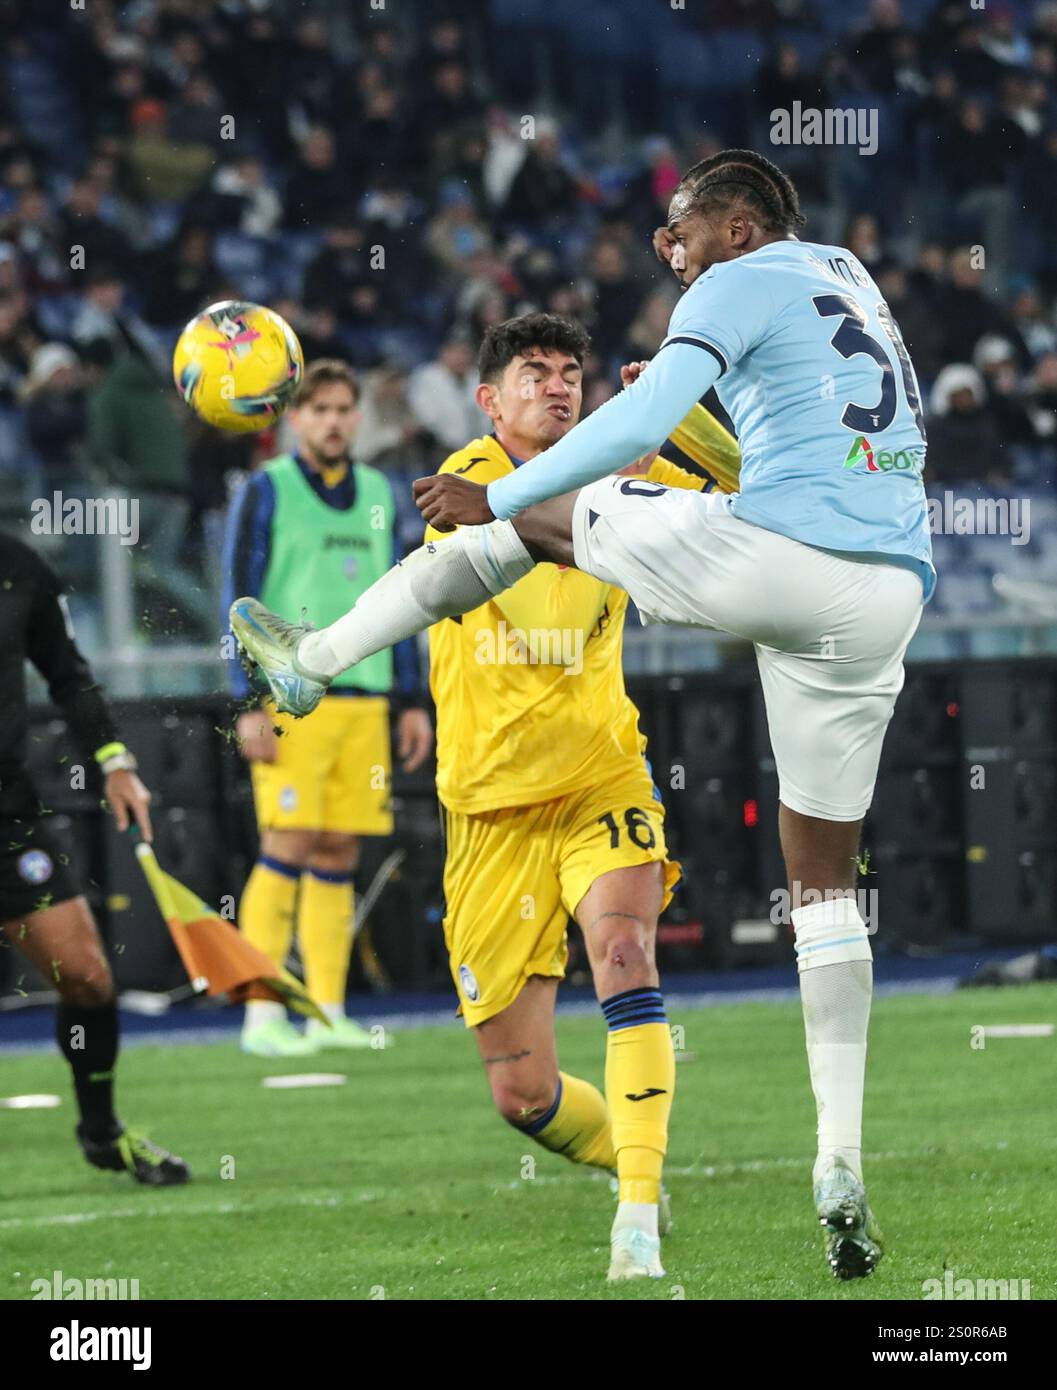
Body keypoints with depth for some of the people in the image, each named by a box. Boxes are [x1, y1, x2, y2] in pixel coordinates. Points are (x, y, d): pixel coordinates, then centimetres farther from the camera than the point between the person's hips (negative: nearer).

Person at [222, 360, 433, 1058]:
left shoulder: (379, 495, 15)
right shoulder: (267, 492, 0)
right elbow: (240, 599, -3)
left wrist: (412, 700, 15)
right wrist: (252, 702, -11)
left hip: (364, 701, 5)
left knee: (338, 855, 3)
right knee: (288, 847, -10)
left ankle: (328, 1013, 6)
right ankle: (263, 1016, -8)